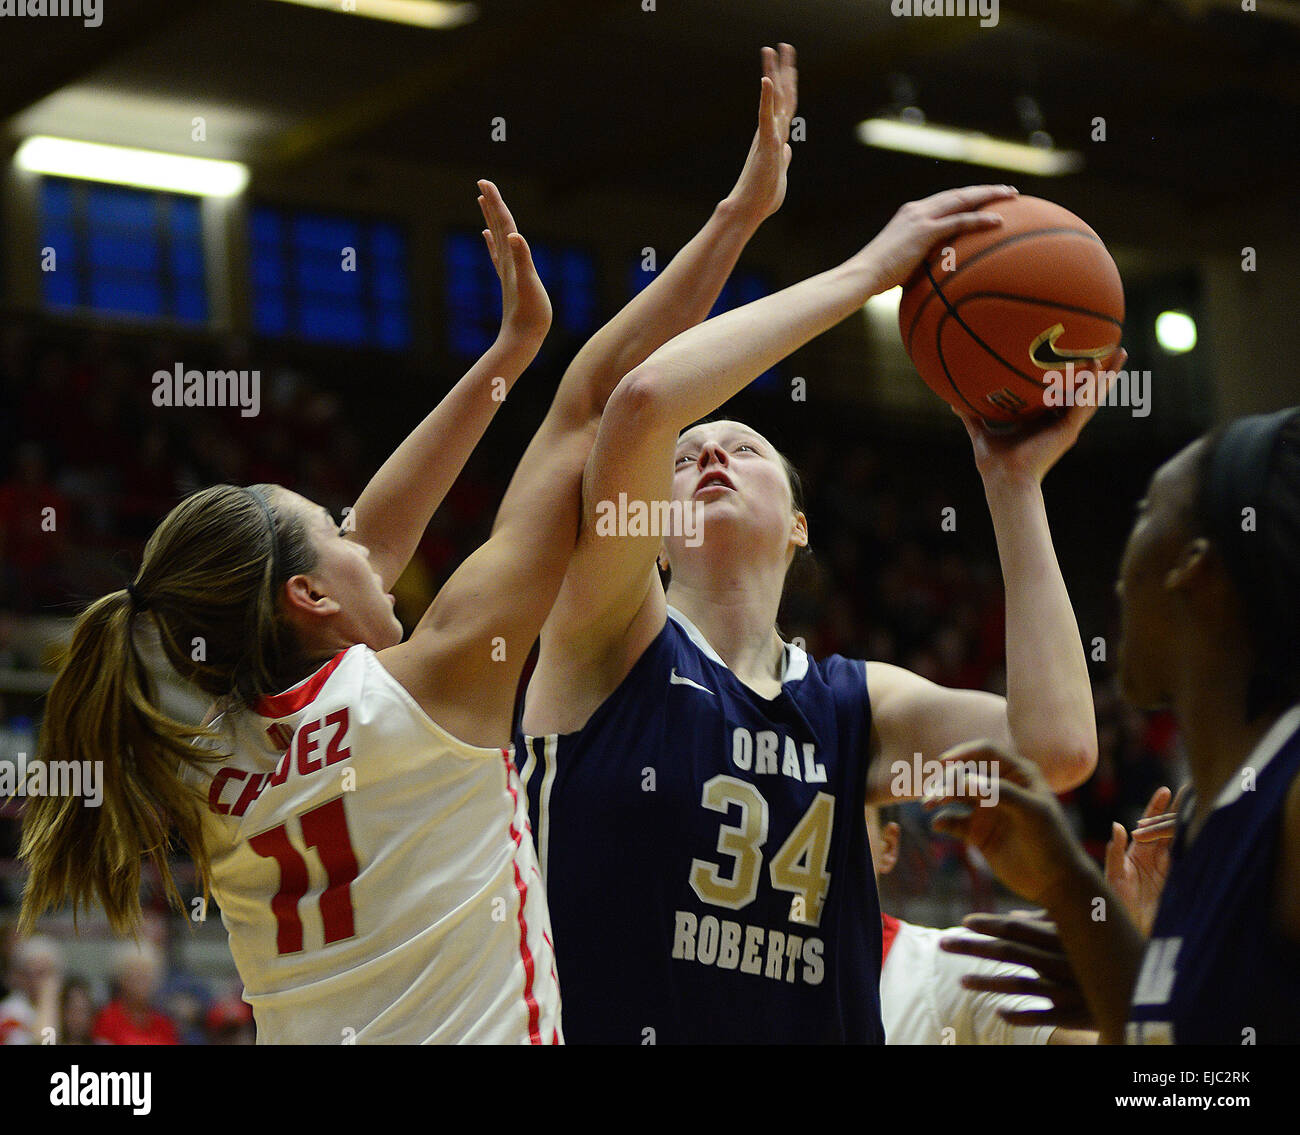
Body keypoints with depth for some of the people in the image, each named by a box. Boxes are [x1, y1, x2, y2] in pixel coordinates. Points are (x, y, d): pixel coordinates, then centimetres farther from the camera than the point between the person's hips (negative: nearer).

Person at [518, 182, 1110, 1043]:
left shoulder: (855, 704, 7)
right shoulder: (609, 645, -3)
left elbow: (1056, 746, -10)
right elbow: (643, 398, -19)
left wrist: (1015, 483, -4)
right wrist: (867, 270, -12)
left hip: (820, 1024, 4)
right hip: (605, 1021, -4)